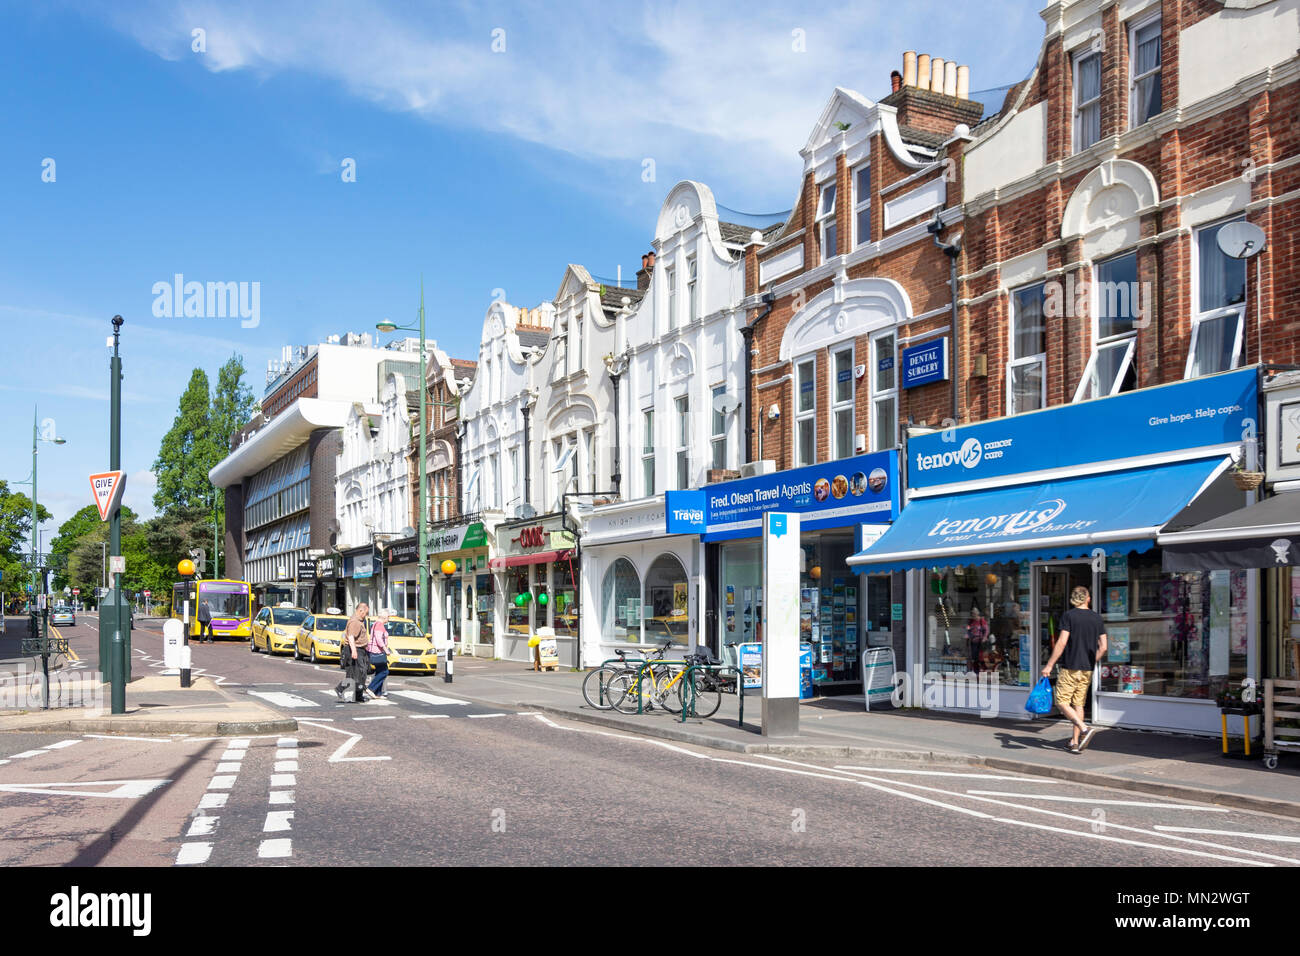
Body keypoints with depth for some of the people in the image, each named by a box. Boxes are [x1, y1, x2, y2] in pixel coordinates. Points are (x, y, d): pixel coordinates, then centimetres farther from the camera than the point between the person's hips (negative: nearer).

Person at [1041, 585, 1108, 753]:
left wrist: (1050, 665, -12)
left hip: (1070, 667, -5)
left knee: (1062, 702, 2)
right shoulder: (1097, 618, 6)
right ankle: (1075, 742, 12)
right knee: (1078, 704, 12)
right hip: (1087, 670, 5)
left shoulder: (1069, 616, -9)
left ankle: (1085, 728, -15)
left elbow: (1062, 642, -15)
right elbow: (1103, 647, 5)